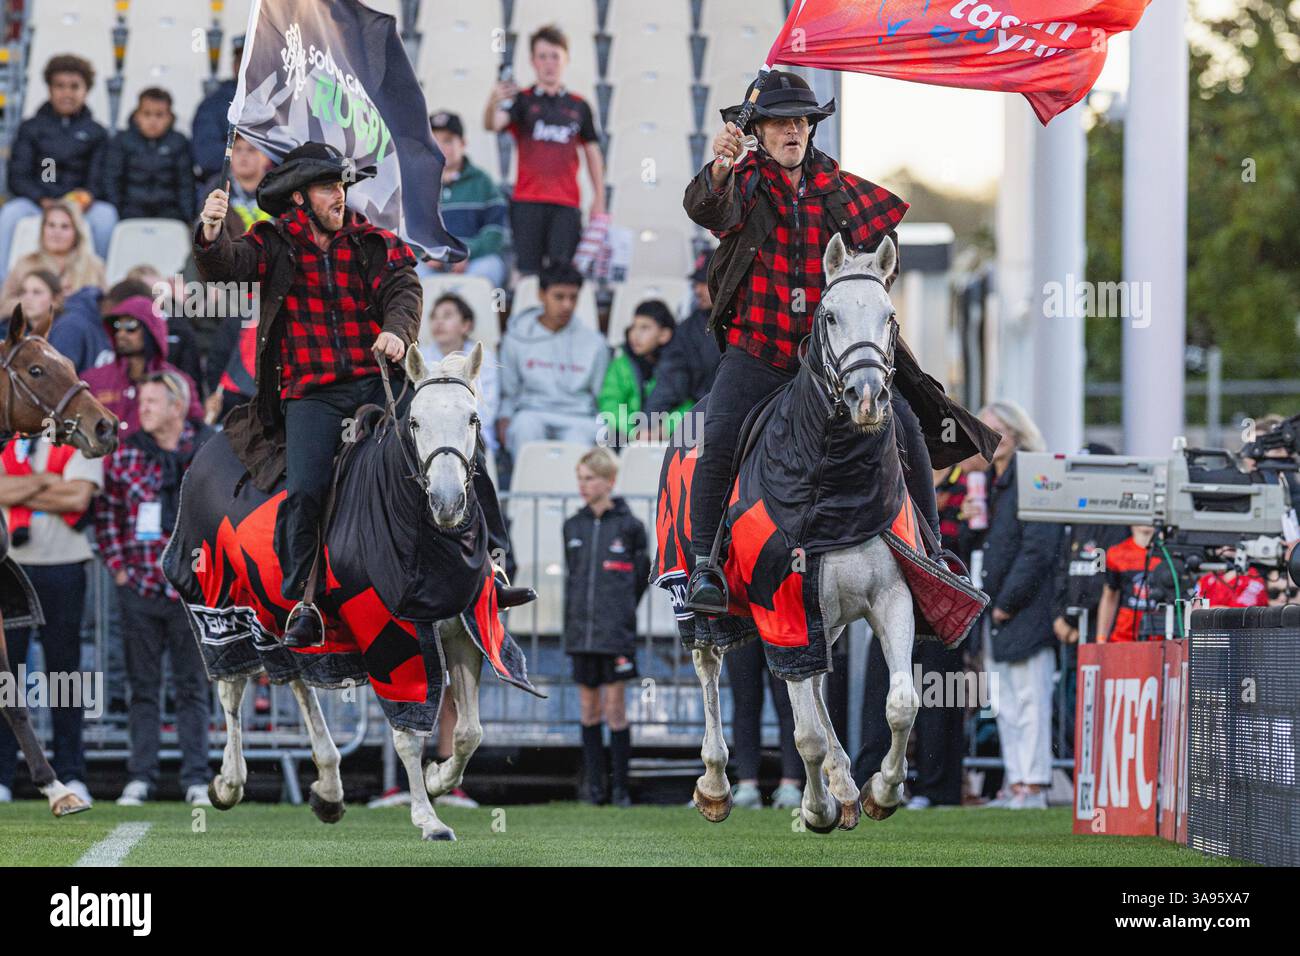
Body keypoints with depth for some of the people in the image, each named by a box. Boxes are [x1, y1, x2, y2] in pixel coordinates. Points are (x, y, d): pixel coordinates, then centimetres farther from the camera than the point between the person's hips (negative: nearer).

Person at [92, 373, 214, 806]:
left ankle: (196, 779, 5)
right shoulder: (126, 455, 4)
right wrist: (118, 567, 3)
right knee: (143, 688, 5)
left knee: (192, 689, 2)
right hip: (140, 590, 1)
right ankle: (140, 778, 9)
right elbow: (105, 514, 11)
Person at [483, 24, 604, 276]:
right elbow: (492, 124, -14)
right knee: (528, 271, -4)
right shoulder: (522, 101, 5)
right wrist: (493, 103, -37)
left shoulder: (579, 106, 14)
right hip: (528, 201, -2)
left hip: (566, 203, 2)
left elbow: (592, 153, 18)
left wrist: (599, 199, 11)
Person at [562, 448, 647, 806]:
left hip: (616, 632, -4)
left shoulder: (629, 527, -3)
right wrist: (572, 623, 12)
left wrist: (620, 613, 7)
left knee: (614, 706, -4)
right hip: (581, 629, 4)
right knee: (589, 706, 6)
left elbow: (641, 575, 5)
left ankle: (620, 787, 1)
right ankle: (593, 785, 11)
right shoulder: (574, 527, 9)